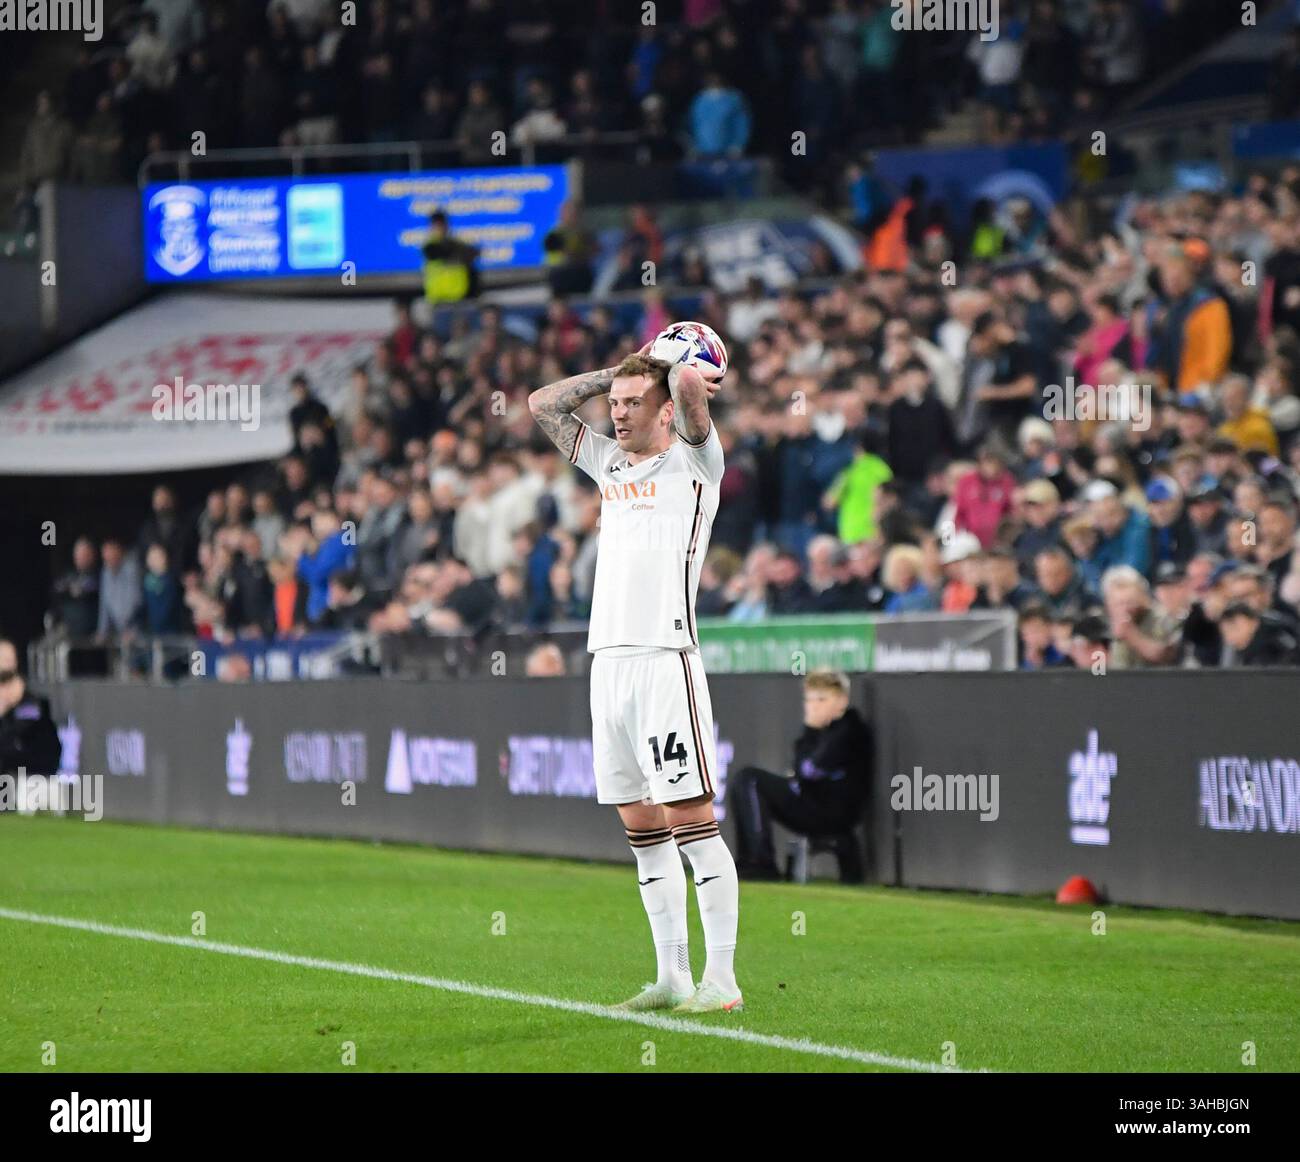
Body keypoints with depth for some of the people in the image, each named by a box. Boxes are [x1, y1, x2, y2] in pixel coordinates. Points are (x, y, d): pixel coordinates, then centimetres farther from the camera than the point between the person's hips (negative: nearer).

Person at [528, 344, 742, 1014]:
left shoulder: (692, 462, 1)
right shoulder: (609, 464, 20)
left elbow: (690, 382, -16)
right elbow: (543, 404, 27)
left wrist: (671, 371, 6)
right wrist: (618, 373, 20)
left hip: (664, 656, -7)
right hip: (608, 658, 7)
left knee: (689, 819, -10)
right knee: (642, 828, 7)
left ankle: (721, 978, -10)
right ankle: (672, 976, 11)